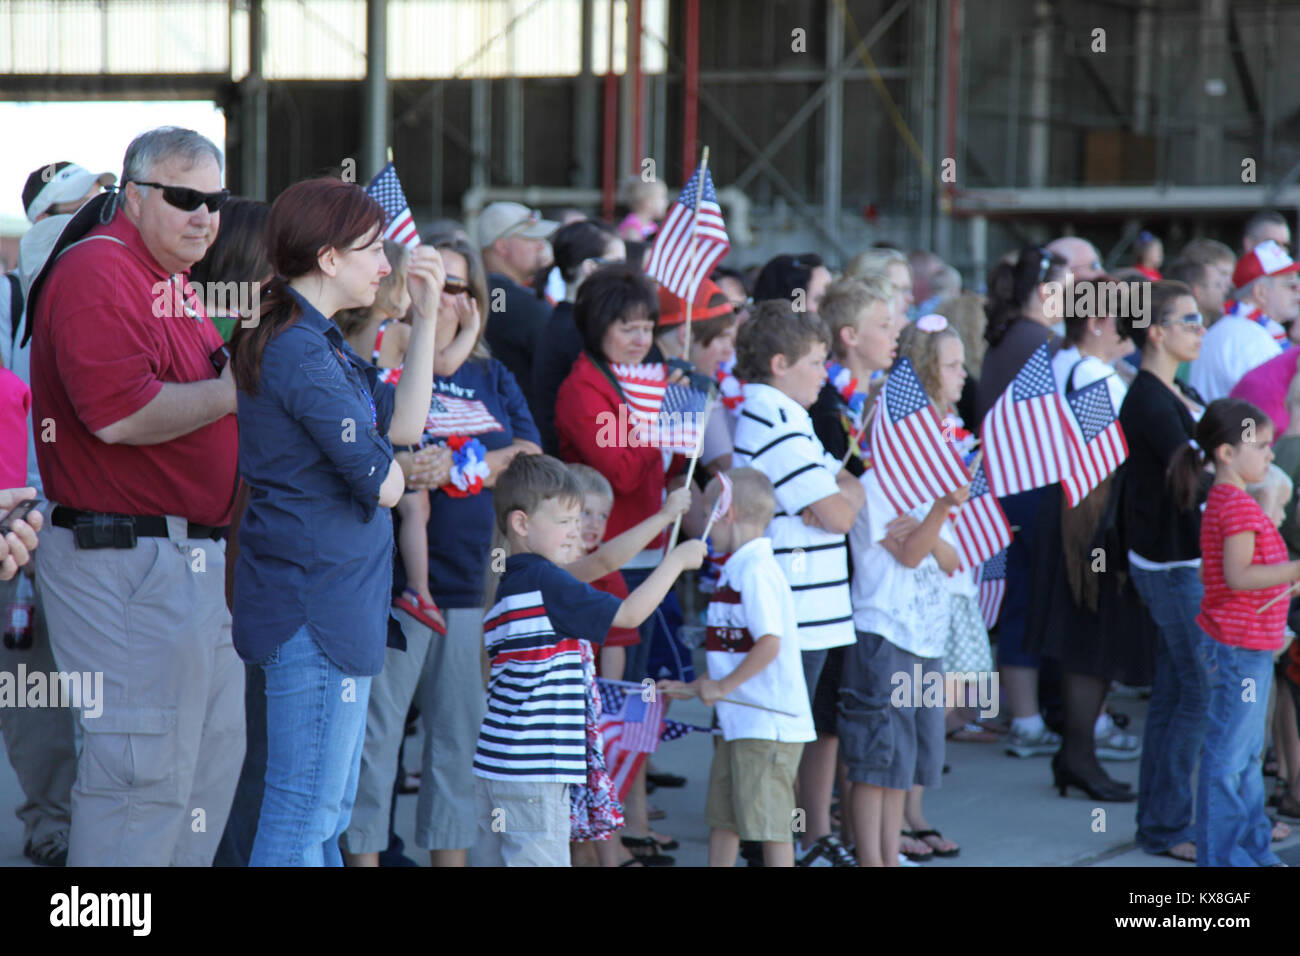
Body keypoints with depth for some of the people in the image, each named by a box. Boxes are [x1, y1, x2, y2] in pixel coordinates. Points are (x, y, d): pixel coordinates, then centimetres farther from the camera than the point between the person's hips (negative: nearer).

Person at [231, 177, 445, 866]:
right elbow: (385, 484, -19)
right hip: (315, 605, -11)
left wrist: (426, 318, 9)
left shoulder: (315, 341, 15)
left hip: (321, 600, 11)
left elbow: (404, 424, 15)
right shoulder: (302, 354, -19)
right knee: (304, 812, -7)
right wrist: (385, 469, 4)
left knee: (328, 808, 17)